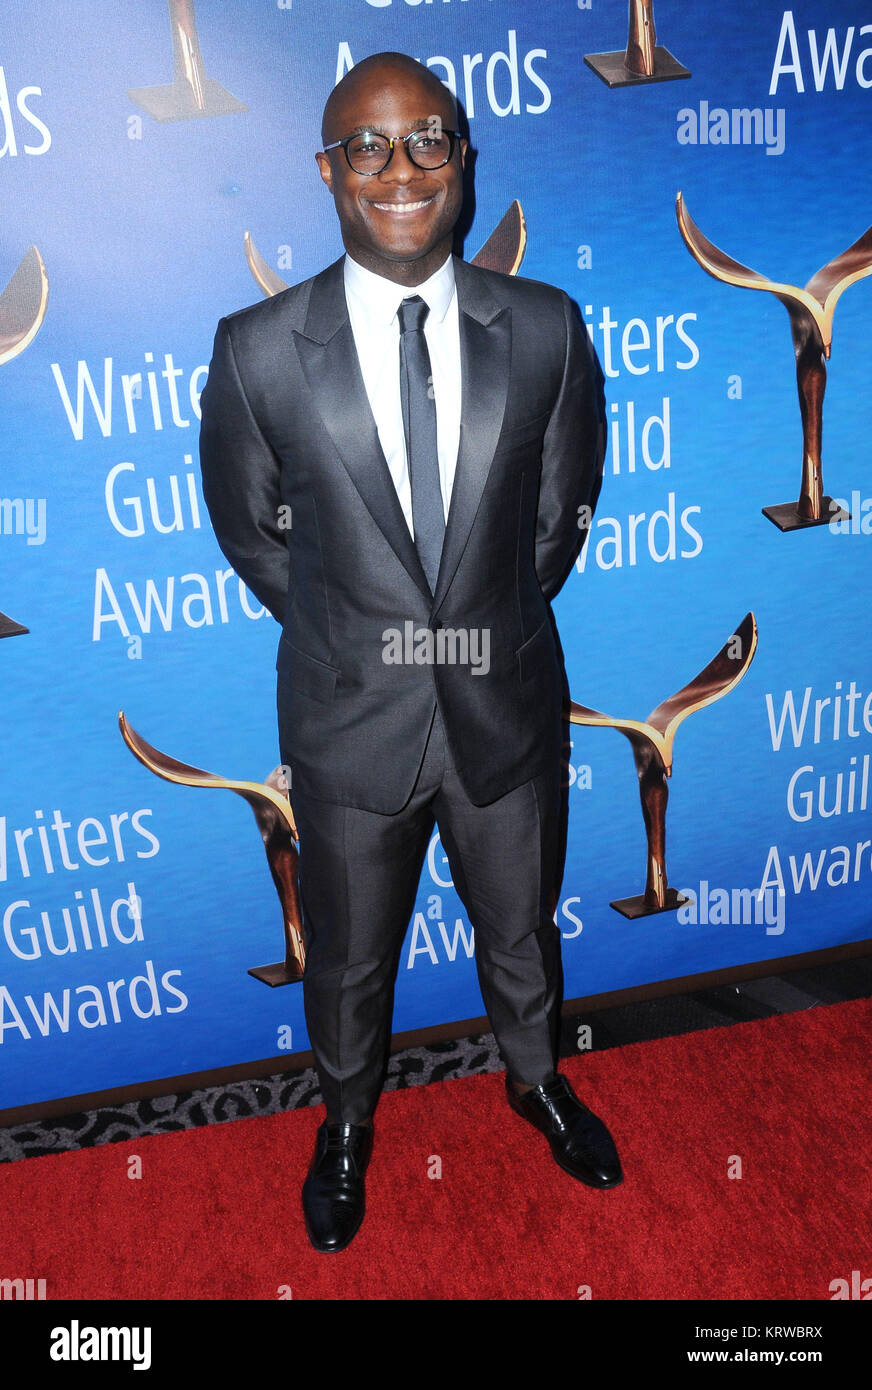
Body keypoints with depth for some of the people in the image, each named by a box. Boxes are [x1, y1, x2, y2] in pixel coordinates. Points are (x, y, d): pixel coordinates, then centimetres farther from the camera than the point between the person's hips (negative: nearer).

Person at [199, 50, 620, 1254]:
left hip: (508, 704, 2)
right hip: (349, 717, -1)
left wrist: (489, 620, 5)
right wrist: (352, 632, 3)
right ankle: (348, 1119, 53)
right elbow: (250, 531, 1)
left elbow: (564, 507, 5)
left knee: (521, 927, 24)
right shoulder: (258, 350, -12)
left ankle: (536, 1076, 57)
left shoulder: (547, 330, -7)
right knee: (349, 953, 20)